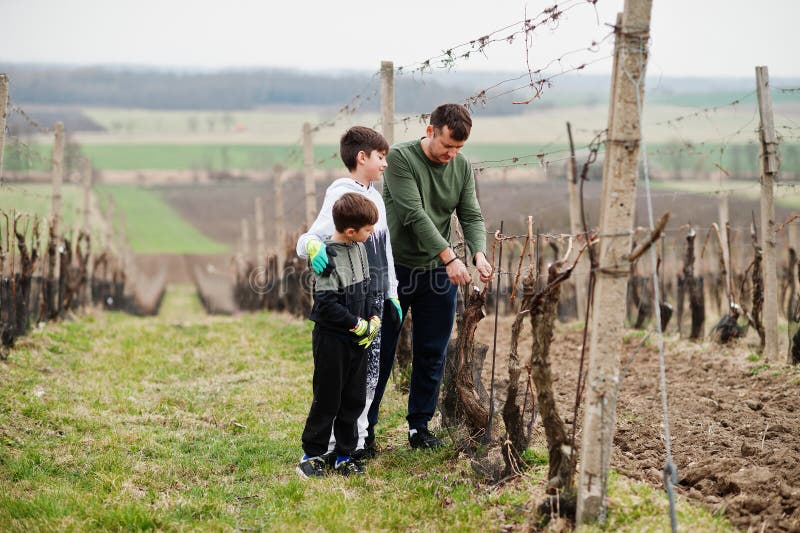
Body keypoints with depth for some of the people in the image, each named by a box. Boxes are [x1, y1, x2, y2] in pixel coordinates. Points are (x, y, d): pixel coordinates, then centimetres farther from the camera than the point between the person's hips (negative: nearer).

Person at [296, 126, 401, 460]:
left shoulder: (375, 197, 15)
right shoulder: (341, 194, -11)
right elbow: (312, 237, -19)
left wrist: (392, 296, 21)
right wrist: (313, 247, -44)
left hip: (374, 297, 9)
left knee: (370, 370, 12)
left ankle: (357, 437, 21)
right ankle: (337, 443, 3)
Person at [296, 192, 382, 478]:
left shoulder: (358, 248, 6)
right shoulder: (328, 257, -20)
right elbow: (327, 305, -23)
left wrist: (373, 319, 3)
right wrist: (359, 325, -18)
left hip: (358, 338, 8)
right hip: (332, 339, -8)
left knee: (354, 400, 12)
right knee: (327, 401, 1)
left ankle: (345, 454, 22)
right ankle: (312, 455, 14)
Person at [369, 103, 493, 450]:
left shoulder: (462, 167, 3)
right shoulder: (400, 157, -14)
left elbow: (472, 216, 0)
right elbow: (414, 214, -22)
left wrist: (479, 254, -20)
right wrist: (450, 257, -28)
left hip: (438, 276, 5)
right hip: (395, 269, -4)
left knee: (432, 355, 8)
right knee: (380, 354, 3)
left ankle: (420, 426, 20)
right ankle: (364, 427, 13)